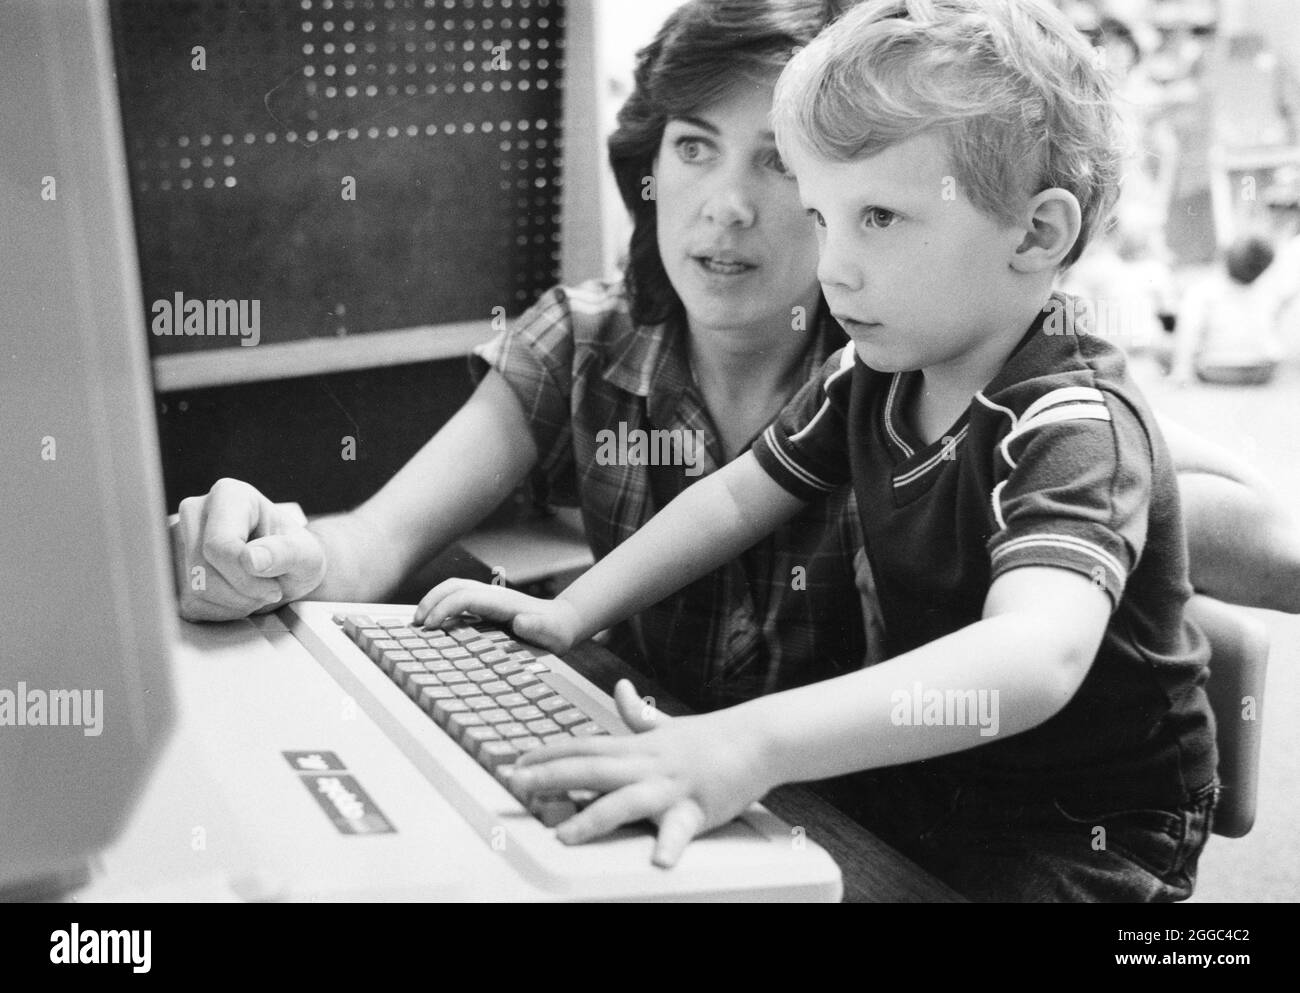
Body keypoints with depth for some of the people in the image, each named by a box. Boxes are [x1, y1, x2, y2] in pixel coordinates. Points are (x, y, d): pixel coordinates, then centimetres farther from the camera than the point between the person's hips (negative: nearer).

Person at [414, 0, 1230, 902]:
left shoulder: (1074, 425, -27)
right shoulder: (879, 372, -1)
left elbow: (1033, 657, -45)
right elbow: (740, 497, 10)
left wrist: (749, 743, -56)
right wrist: (567, 615, 0)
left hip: (1086, 837, -7)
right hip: (923, 776, 7)